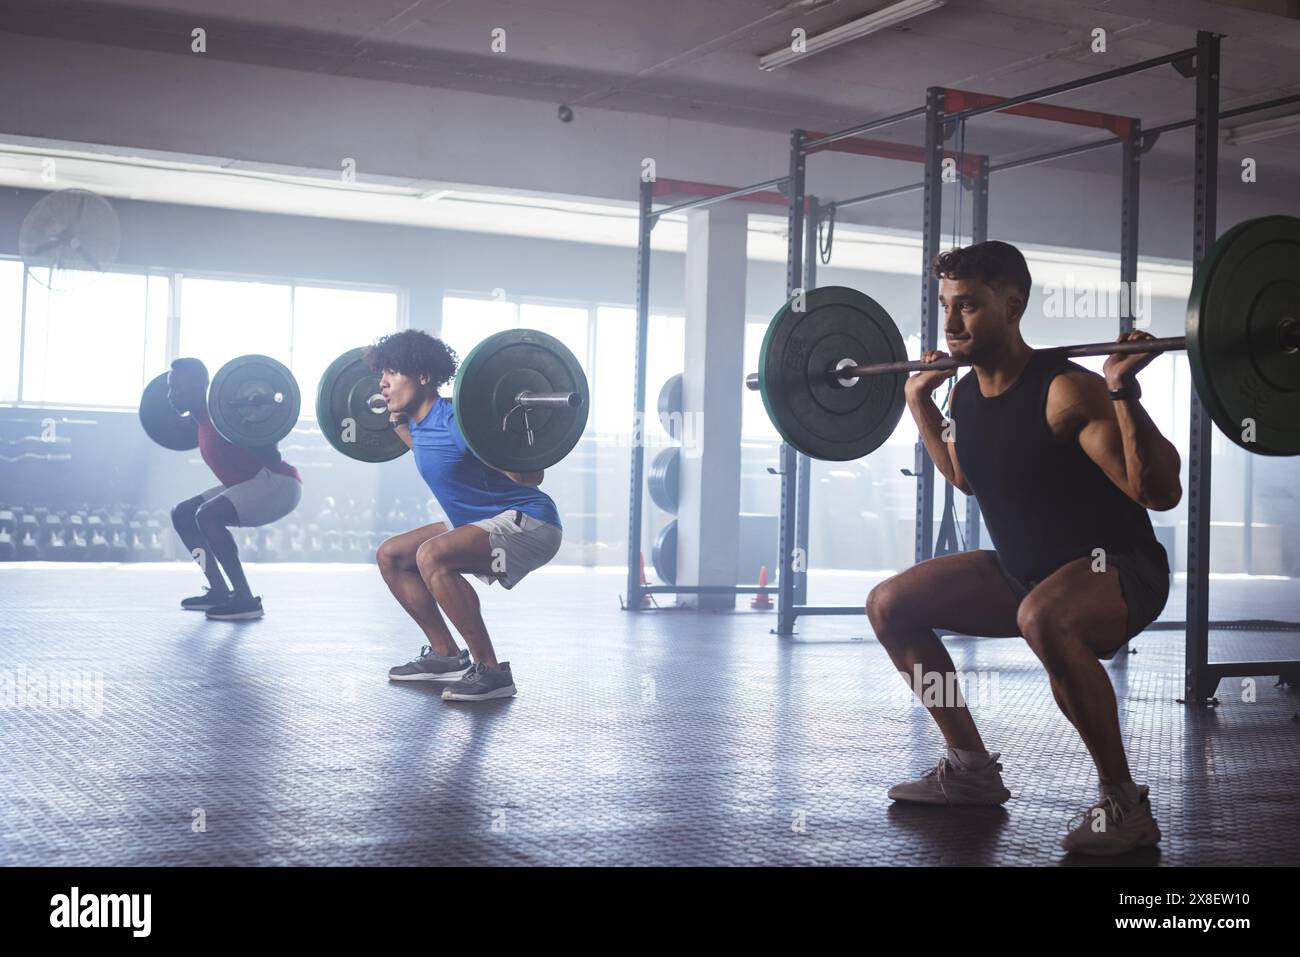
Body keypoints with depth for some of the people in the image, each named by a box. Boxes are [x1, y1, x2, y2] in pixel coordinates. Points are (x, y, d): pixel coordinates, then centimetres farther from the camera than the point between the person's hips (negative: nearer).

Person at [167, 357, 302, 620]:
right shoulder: (205, 416, 8)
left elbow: (271, 458, -26)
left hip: (279, 483, -10)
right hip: (250, 483, 10)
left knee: (207, 515, -29)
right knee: (182, 514, 11)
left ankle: (246, 599, -23)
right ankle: (219, 591, 11)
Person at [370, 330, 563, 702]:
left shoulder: (457, 420, -23)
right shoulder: (421, 424, 3)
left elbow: (531, 477, -25)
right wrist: (398, 422, 24)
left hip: (529, 521, -10)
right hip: (481, 521, 10)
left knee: (432, 556, -32)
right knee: (391, 556, 13)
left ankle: (490, 671, -23)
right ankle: (446, 656, 16)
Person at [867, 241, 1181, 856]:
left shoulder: (1066, 391, -25)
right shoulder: (966, 392, 0)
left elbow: (1160, 492, -32)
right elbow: (966, 478, 22)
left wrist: (1123, 390, -39)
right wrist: (918, 400, 18)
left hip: (1121, 570, -8)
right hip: (1026, 571, 9)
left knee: (1044, 618, -42)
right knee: (890, 606, 6)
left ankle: (1124, 804, -23)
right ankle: (972, 769, 16)